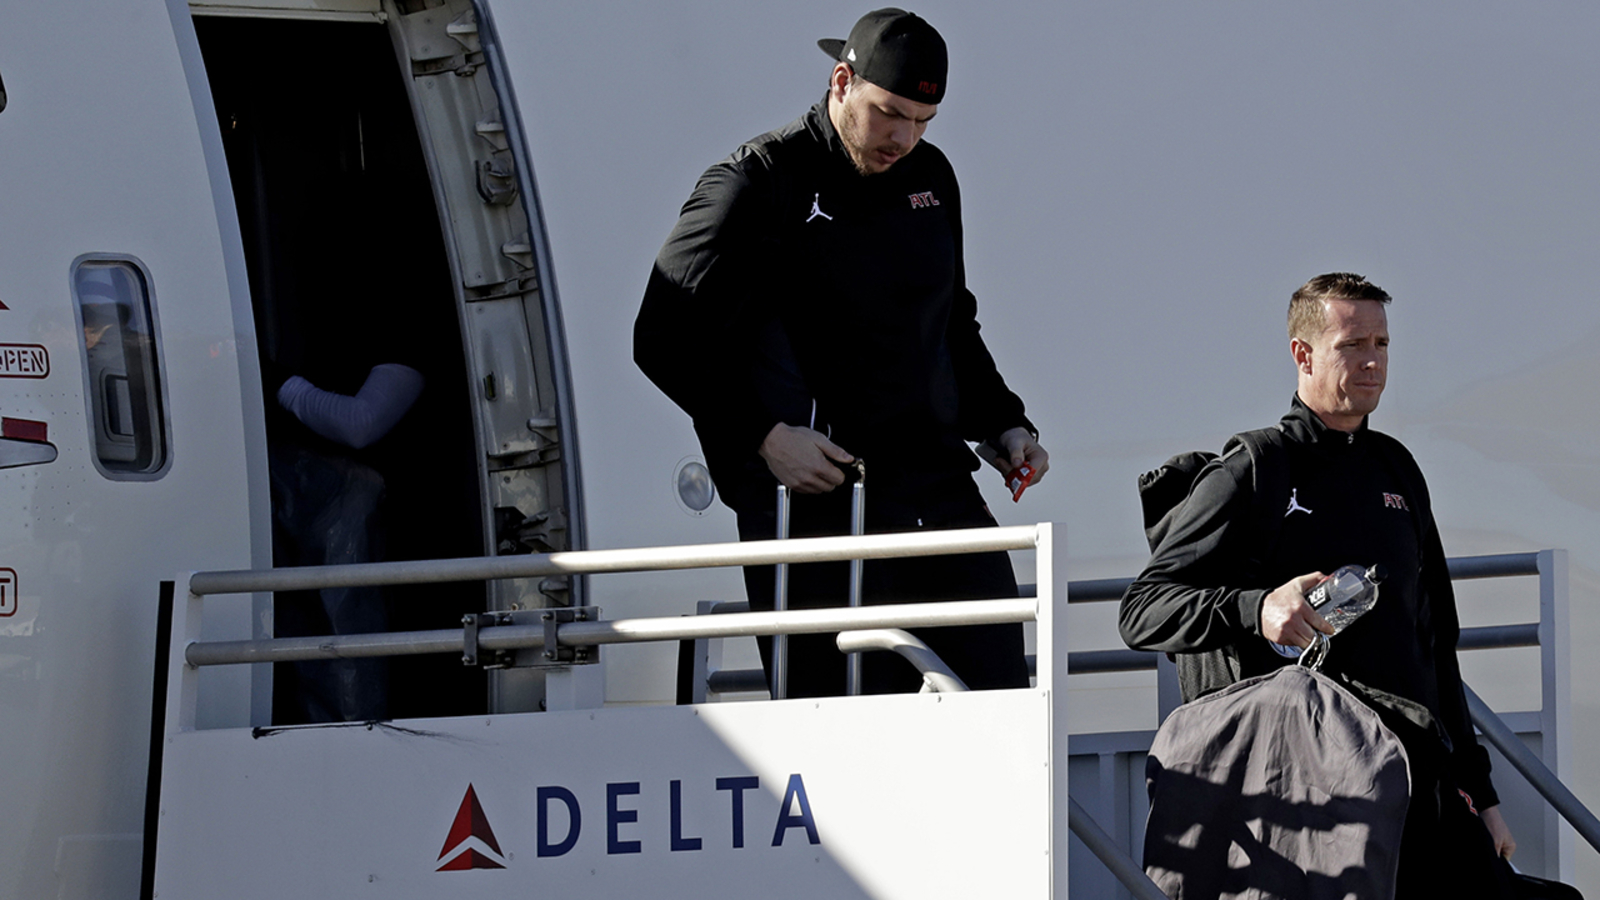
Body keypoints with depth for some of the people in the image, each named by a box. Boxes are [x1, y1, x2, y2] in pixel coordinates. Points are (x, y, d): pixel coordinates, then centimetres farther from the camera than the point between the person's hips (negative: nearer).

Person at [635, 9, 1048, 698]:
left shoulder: (930, 178, 16)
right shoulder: (756, 185, -5)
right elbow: (666, 339, -8)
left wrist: (1002, 424, 14)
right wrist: (764, 434, -18)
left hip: (938, 484, 6)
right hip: (813, 502, -6)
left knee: (999, 695, -2)